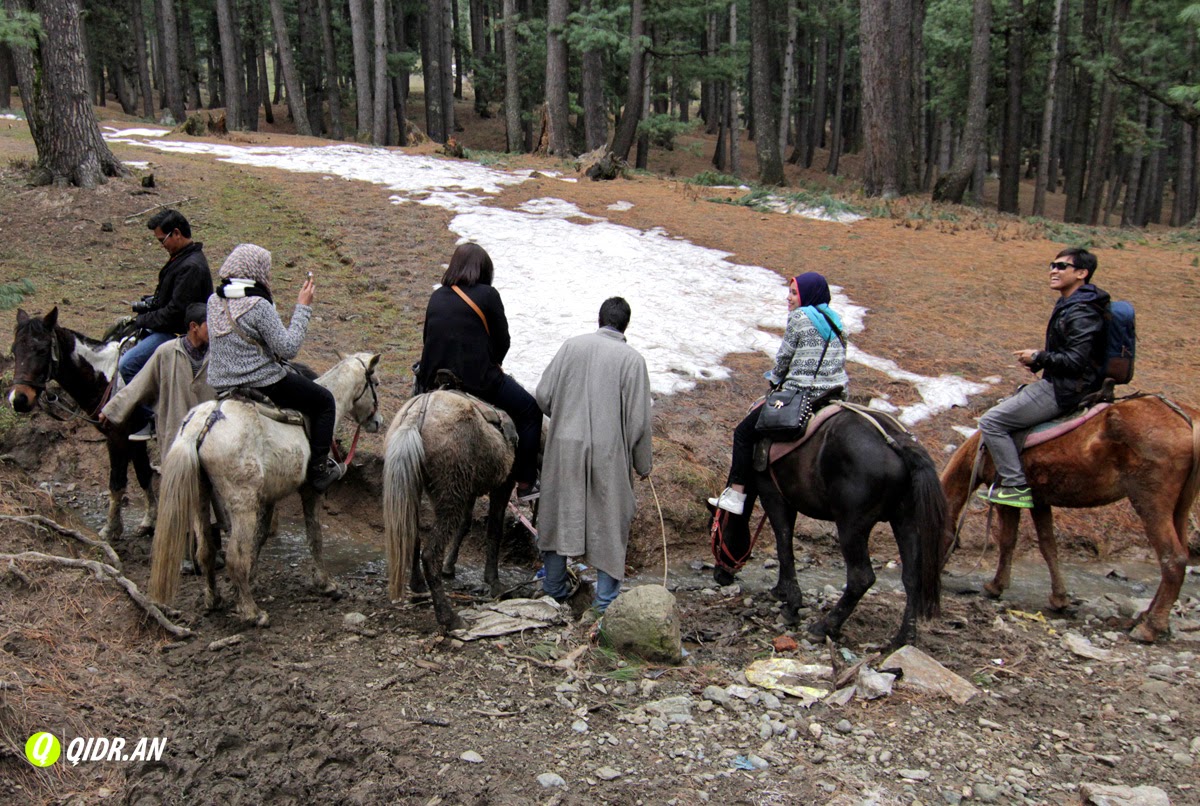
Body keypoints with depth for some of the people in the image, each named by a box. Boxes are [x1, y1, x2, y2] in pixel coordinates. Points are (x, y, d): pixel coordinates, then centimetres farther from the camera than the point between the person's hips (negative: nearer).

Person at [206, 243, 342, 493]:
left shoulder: (214, 301, 4)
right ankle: (318, 470, 8)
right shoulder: (258, 305, -20)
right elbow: (288, 348, -19)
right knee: (324, 400, 9)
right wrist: (303, 308, -11)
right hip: (262, 385, -9)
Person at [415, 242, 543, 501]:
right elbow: (502, 342, -2)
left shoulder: (437, 296, 10)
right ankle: (526, 484, 11)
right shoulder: (488, 295, -5)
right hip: (477, 381, -5)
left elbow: (429, 338, 15)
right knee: (530, 410, 11)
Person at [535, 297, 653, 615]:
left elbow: (543, 395, 2)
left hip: (565, 447, 3)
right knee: (609, 522, 10)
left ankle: (554, 588, 30)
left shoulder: (572, 346, 0)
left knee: (560, 514, 17)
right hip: (608, 453, -3)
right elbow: (638, 420, -8)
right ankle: (606, 599, 17)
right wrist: (643, 464, 3)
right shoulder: (632, 359, -8)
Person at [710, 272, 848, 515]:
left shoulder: (798, 317, -7)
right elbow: (834, 359, 17)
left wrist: (775, 377, 17)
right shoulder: (835, 319, 14)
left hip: (802, 394, -8)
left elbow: (783, 358, -4)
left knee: (744, 431, 2)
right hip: (836, 394, 8)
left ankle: (736, 493, -3)